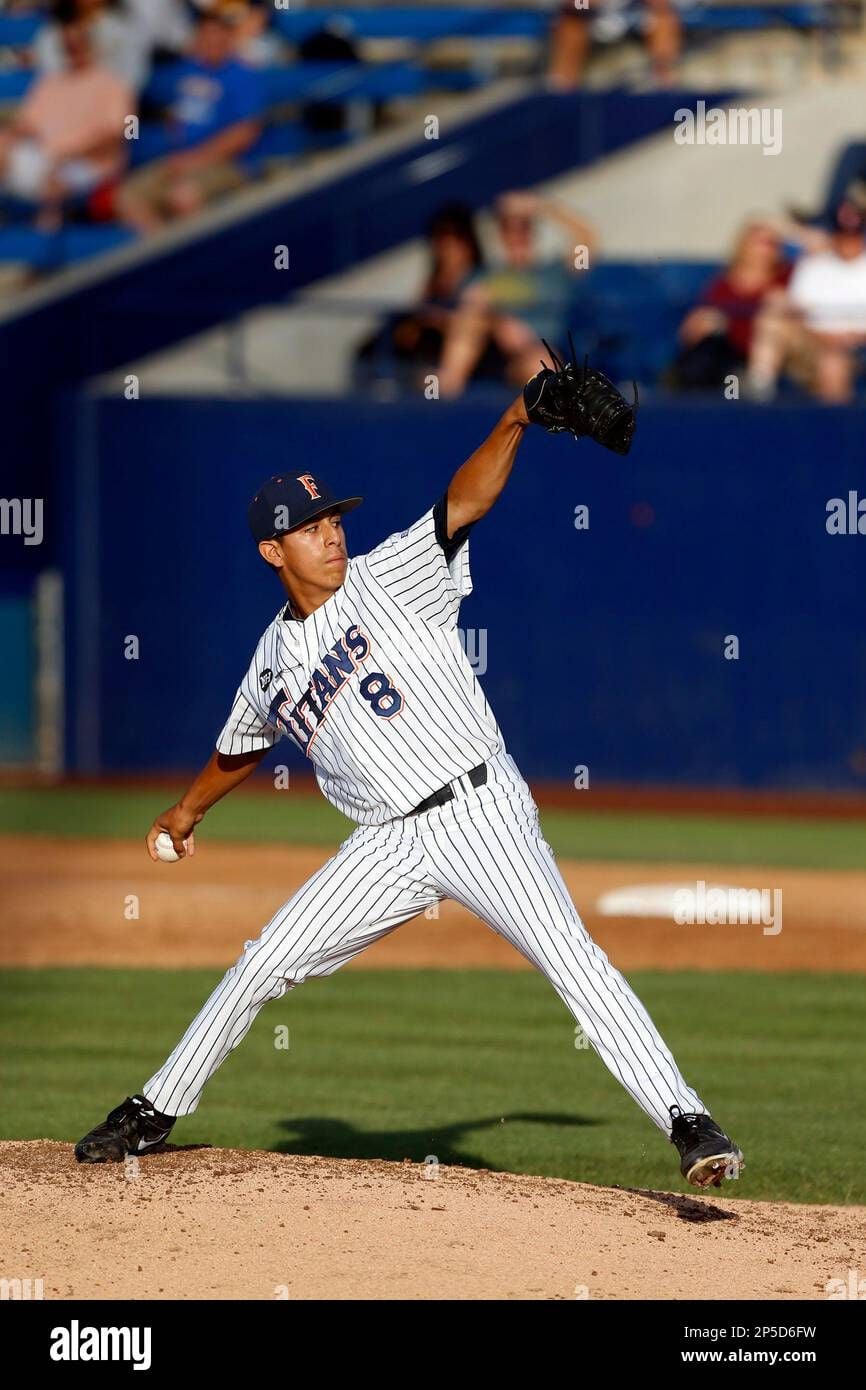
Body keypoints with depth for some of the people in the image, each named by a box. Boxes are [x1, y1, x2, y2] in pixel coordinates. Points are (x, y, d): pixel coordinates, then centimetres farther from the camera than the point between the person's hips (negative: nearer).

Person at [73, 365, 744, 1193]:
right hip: (390, 844, 5)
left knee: (569, 957, -20)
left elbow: (467, 501, -15)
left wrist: (519, 416, -30)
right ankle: (158, 1110, 22)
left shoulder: (391, 578, 0)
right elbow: (242, 746, 33)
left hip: (478, 809, -5)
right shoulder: (273, 660, 13)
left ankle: (686, 1123, -26)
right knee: (262, 966, 6)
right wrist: (186, 813, 47)